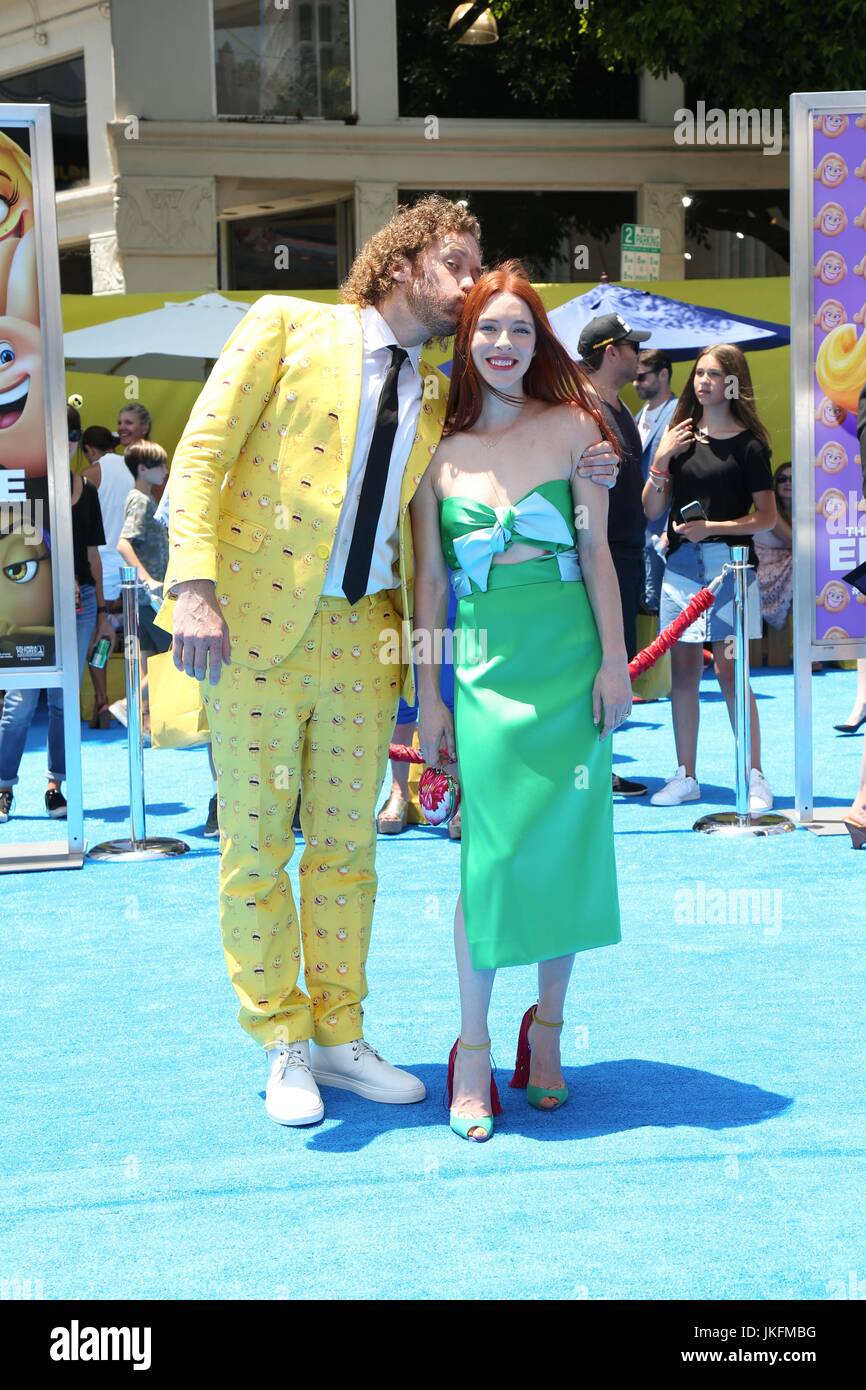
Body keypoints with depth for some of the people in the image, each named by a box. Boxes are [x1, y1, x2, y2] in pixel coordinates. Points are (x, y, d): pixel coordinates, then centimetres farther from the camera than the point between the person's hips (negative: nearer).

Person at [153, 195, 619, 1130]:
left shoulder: (434, 395, 14)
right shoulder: (286, 325, 1)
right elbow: (201, 454, -5)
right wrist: (194, 586, -18)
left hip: (363, 633, 4)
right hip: (257, 626, -4)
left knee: (346, 847, 10)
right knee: (256, 847, 4)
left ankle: (339, 1036, 24)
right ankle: (282, 1044, 19)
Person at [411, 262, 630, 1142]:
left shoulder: (571, 427, 5)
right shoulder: (438, 449, 6)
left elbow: (597, 552, 3)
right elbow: (429, 581, 7)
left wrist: (614, 659, -4)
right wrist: (428, 698, 5)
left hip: (568, 654, 0)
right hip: (484, 662, 0)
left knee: (565, 841, 3)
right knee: (490, 847, -3)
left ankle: (547, 1027, 20)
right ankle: (472, 1049, 8)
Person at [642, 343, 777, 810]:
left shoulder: (748, 443, -2)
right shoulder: (679, 435, 10)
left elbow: (767, 516, -3)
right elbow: (651, 510, 8)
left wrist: (712, 527, -13)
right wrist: (661, 461, -6)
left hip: (728, 565, -4)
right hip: (680, 565, 4)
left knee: (729, 670, -6)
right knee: (683, 671, 6)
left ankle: (754, 776, 2)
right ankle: (685, 776, 14)